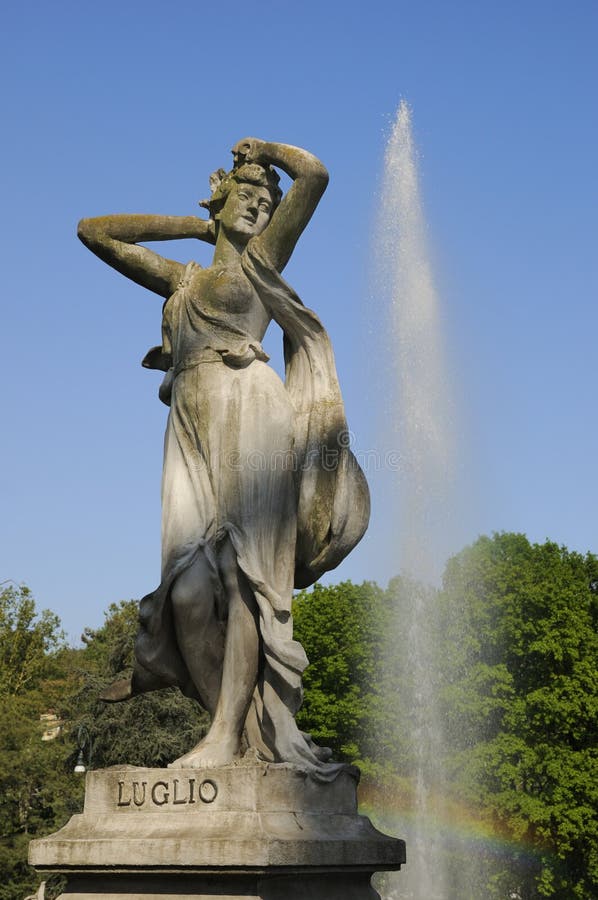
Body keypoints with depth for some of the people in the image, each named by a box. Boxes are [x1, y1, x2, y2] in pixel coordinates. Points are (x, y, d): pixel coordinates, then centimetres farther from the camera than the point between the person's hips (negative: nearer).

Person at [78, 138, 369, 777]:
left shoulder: (261, 257, 17)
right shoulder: (180, 279, 29)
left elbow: (315, 174, 7)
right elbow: (95, 231, 35)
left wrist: (261, 146, 26)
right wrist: (190, 223, 30)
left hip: (249, 411, -4)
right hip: (191, 432, 5)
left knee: (242, 568, -16)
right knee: (187, 590, -9)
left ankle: (227, 734, -20)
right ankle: (241, 729, -4)